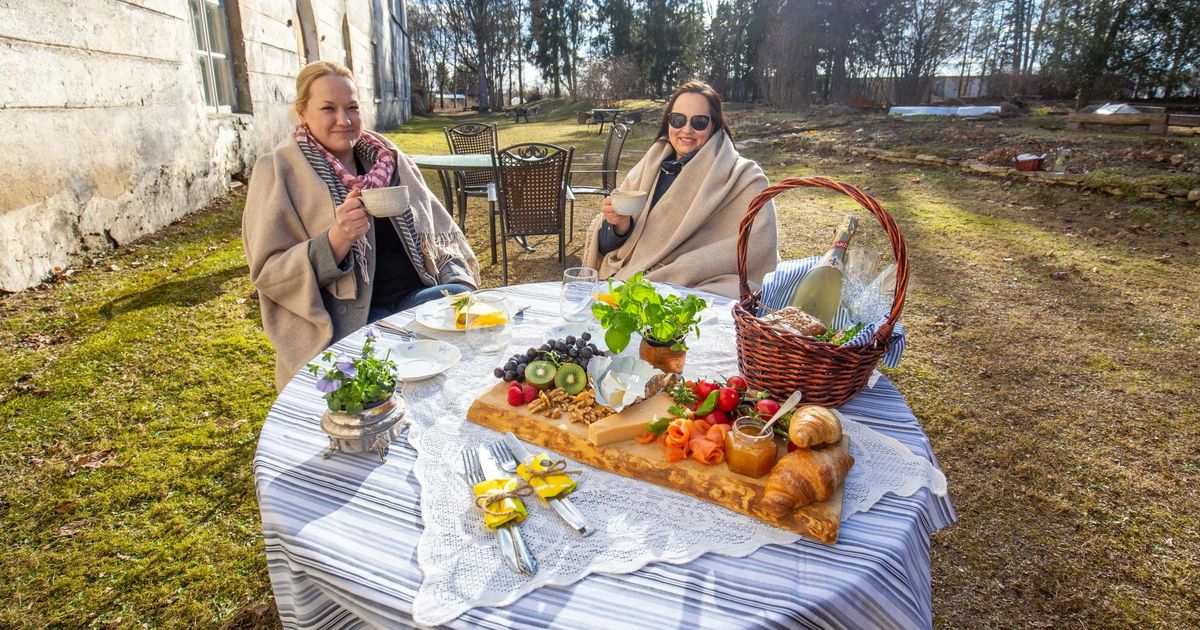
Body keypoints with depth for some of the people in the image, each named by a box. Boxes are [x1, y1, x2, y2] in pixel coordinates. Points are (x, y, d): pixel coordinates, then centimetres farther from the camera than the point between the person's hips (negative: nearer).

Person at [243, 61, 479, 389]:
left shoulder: (389, 159, 14)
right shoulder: (278, 171, 1)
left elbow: (442, 233, 18)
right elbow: (268, 273, -4)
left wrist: (459, 282, -1)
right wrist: (335, 240, -20)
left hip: (418, 296, 5)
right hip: (346, 318, -5)